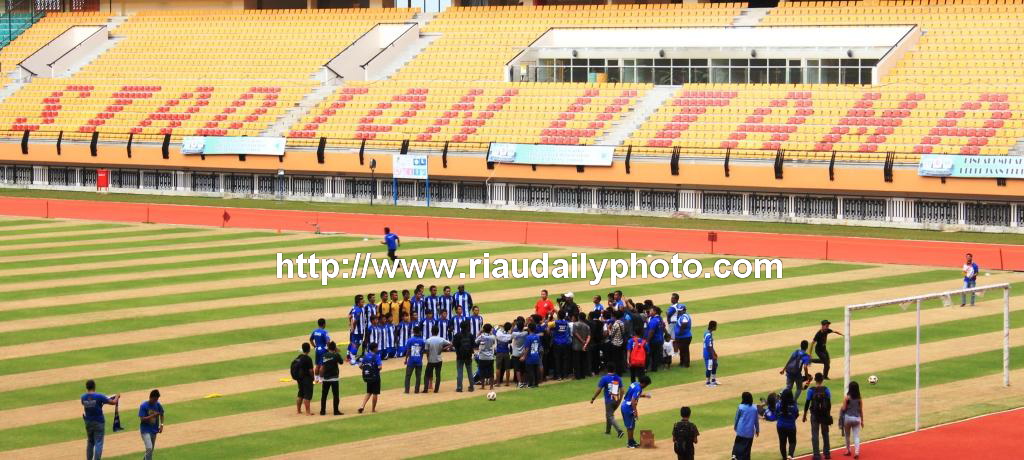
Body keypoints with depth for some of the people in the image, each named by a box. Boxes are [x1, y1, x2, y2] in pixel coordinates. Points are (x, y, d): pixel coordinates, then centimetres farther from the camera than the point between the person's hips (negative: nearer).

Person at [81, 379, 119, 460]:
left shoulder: (83, 397, -5)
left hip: (88, 422, 5)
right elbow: (113, 402, -13)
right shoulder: (99, 396, -17)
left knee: (90, 442, 19)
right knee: (98, 443, -1)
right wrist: (117, 397, 10)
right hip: (99, 422, -5)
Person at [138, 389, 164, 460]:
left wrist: (161, 425, 3)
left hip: (154, 430, 6)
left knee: (151, 449, 14)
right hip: (146, 430, -6)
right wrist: (153, 415, -27)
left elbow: (161, 414, 16)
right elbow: (142, 419, -18)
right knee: (149, 448, -19)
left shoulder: (158, 405, 0)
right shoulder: (143, 406, -15)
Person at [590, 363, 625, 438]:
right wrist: (620, 400, 20)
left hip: (609, 401, -6)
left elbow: (599, 390, -10)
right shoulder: (618, 378, 5)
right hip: (616, 400, 6)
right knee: (609, 415, 23)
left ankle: (619, 430, -19)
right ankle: (608, 431, 33)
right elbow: (622, 390, 8)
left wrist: (593, 398, 1)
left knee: (610, 416, -2)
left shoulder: (604, 378, -10)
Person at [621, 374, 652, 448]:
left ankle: (631, 441, 30)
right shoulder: (638, 389, -22)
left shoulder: (635, 384, 7)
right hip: (629, 409, -9)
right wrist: (635, 412, -24)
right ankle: (630, 443, 12)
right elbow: (633, 401, -27)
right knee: (630, 426, 3)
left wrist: (644, 395, 23)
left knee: (630, 425, 20)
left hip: (624, 406, 9)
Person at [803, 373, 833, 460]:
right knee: (825, 434, 16)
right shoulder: (826, 390, -5)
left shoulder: (811, 390, -8)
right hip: (825, 415, 2)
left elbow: (807, 403, -6)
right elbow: (829, 403, -3)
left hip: (814, 415, -2)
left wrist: (805, 415, 3)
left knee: (815, 435, 2)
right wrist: (829, 415, 8)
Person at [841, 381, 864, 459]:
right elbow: (861, 410, 6)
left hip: (848, 417, -2)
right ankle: (857, 452, -14)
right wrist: (862, 420, 15)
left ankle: (848, 451, 26)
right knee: (856, 436, 1)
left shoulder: (847, 398, -8)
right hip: (857, 418, 2)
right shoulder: (859, 399, 2)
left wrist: (841, 409, 17)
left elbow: (844, 409, -7)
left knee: (847, 435, 16)